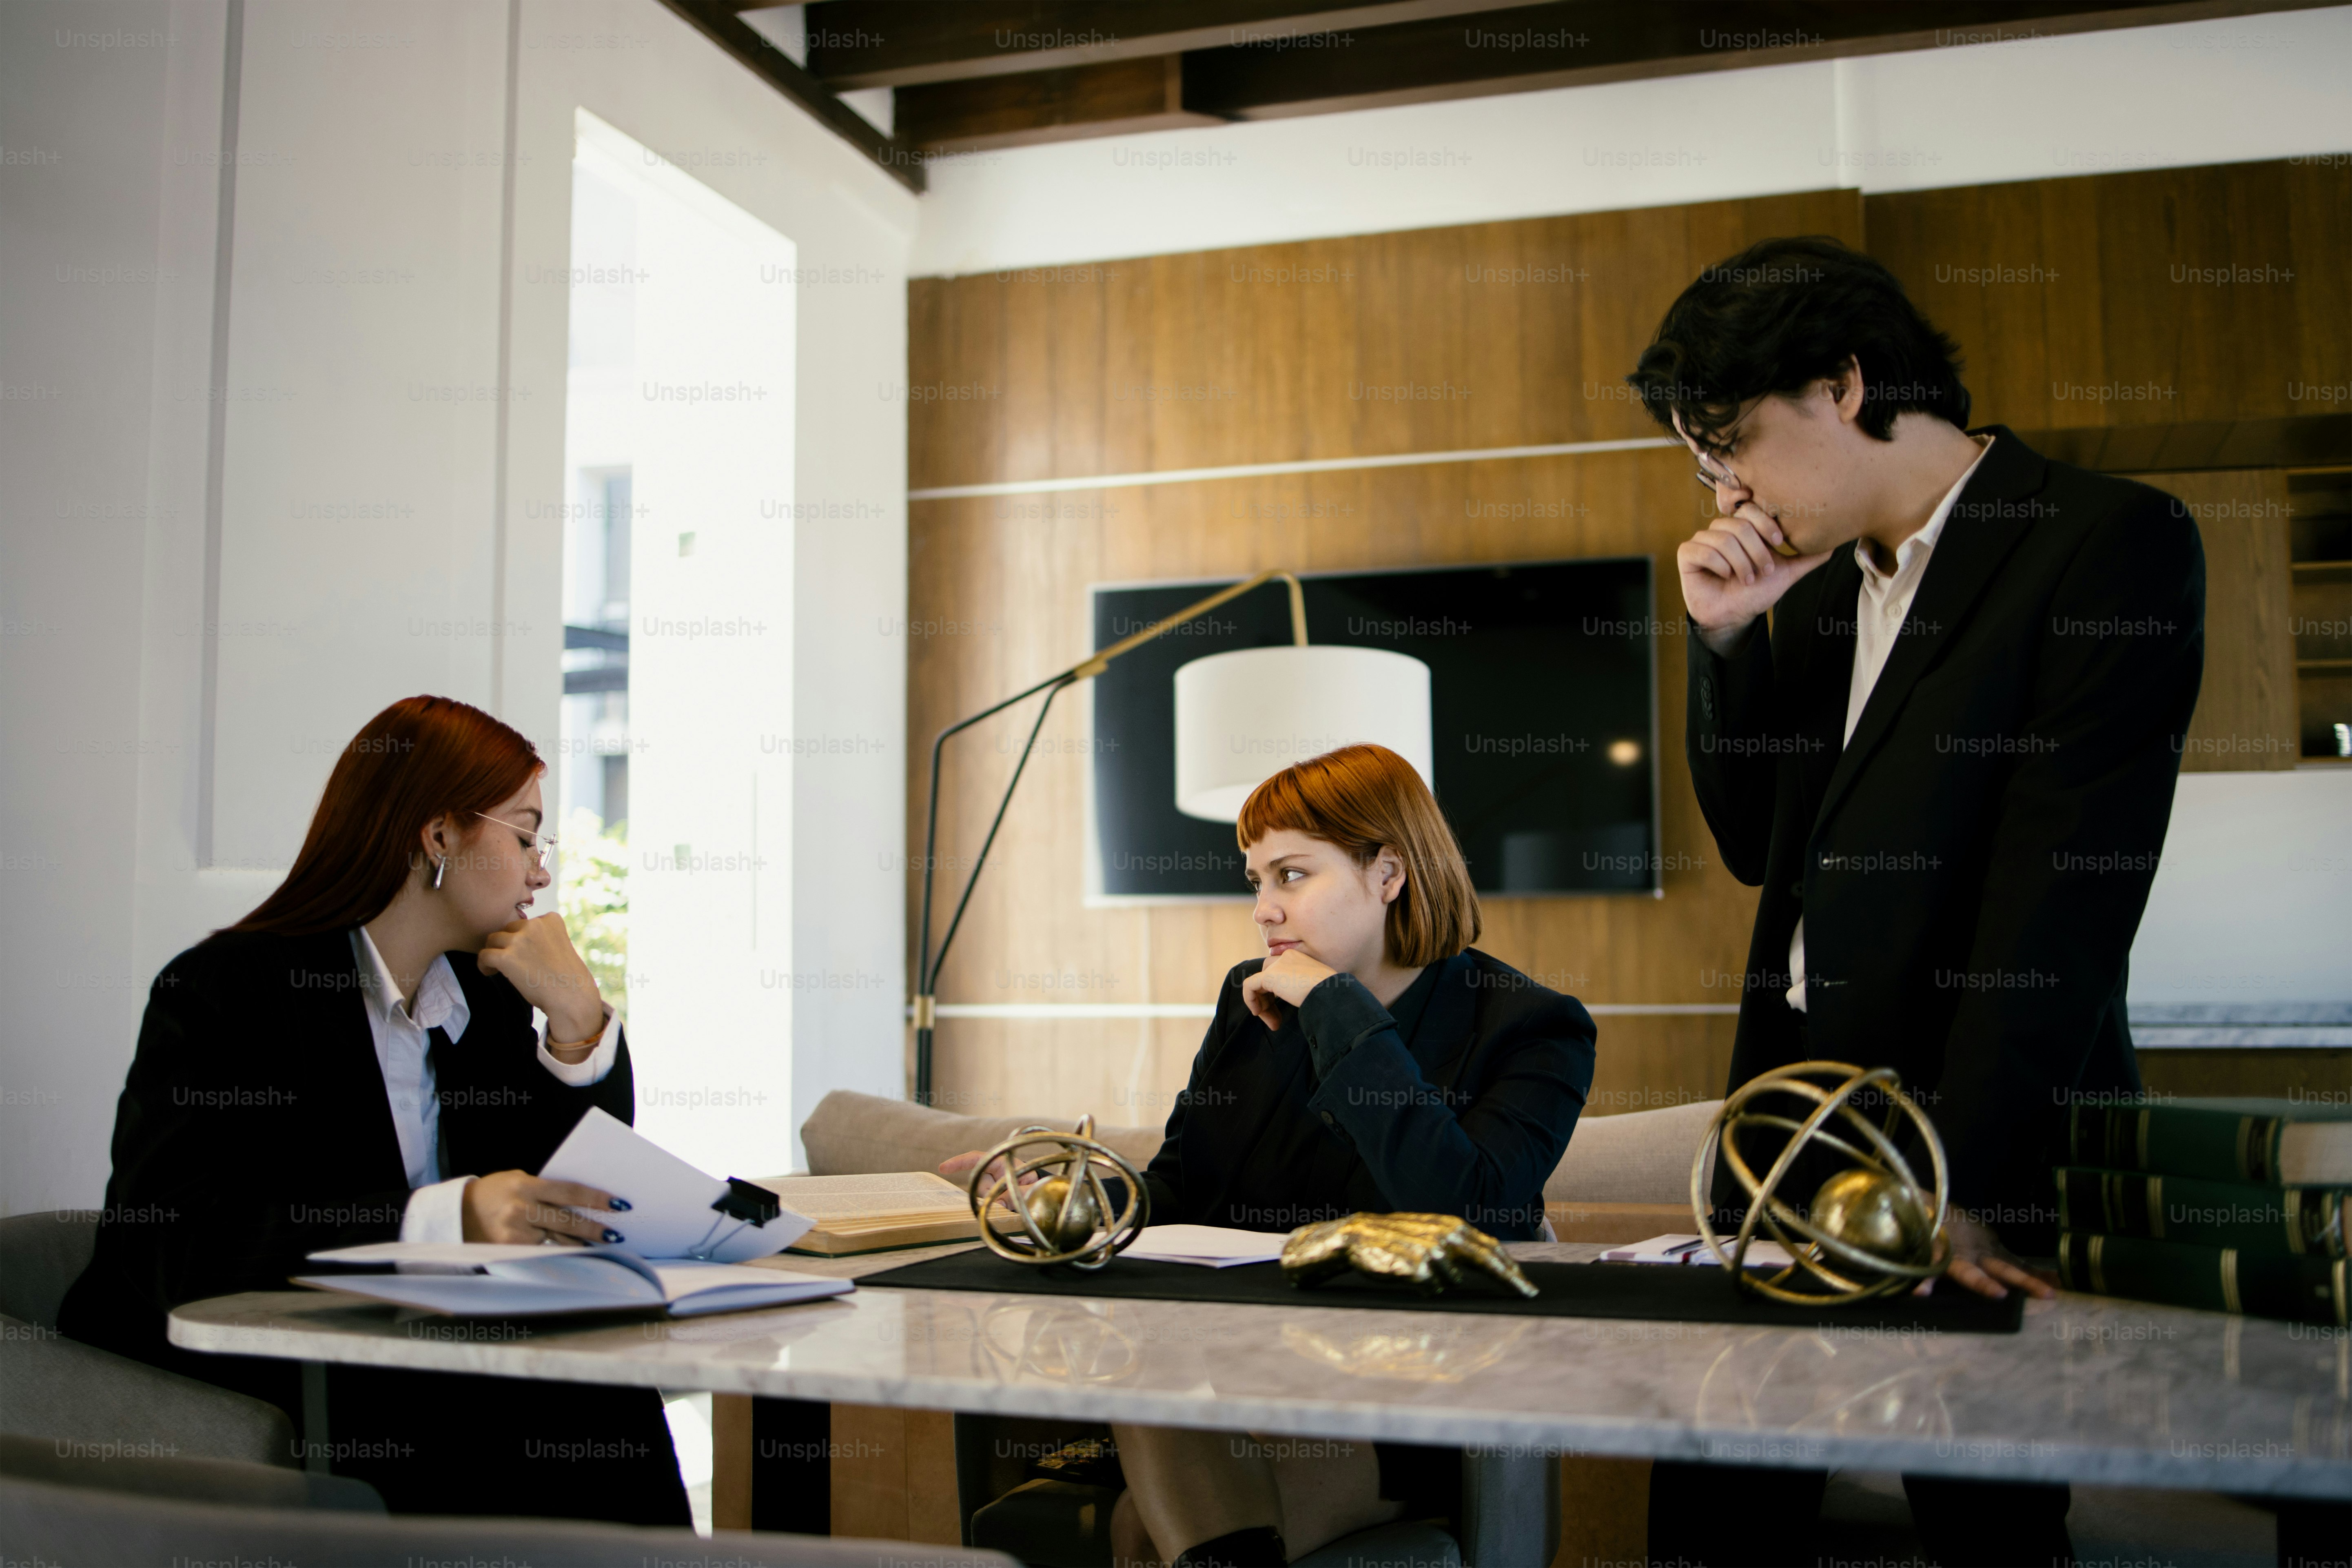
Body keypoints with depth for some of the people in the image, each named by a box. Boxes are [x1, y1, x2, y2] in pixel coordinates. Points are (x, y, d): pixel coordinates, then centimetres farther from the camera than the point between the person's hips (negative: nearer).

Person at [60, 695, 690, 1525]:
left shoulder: (487, 992, 11)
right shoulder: (222, 991, -9)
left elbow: (574, 1213, 9)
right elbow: (169, 1243, -22)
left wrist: (579, 1018, -6)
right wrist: (443, 1219, -34)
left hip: (418, 1381, 6)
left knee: (603, 1400, -22)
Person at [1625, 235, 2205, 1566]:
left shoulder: (2110, 542, -8)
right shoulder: (1819, 586, 15)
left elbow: (2065, 897, -15)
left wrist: (1958, 1184, -20)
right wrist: (1727, 639, 4)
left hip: (1984, 1152, -6)